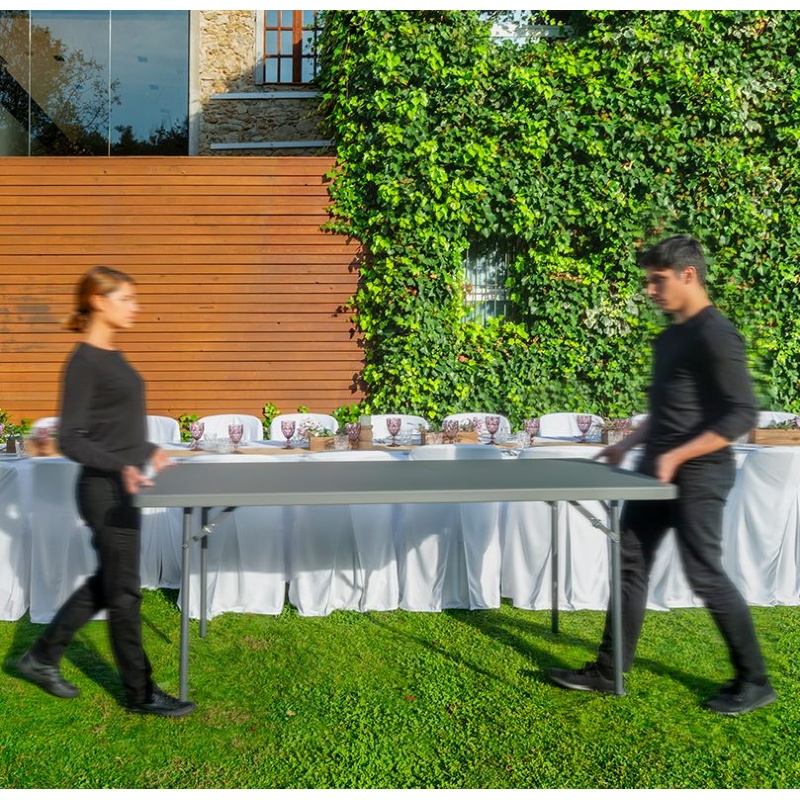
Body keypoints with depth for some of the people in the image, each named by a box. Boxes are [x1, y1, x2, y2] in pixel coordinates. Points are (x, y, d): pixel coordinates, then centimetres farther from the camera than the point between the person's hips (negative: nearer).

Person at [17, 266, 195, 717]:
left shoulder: (112, 356, 11)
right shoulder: (85, 362, -16)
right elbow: (70, 439, -19)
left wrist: (147, 451, 24)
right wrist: (121, 467, -30)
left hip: (123, 489, 9)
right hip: (105, 491, -9)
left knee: (106, 582, 19)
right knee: (123, 591, 3)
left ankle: (43, 657, 36)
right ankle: (140, 693, 18)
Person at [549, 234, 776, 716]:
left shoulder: (715, 335, -15)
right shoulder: (670, 336, 13)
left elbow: (743, 414, -20)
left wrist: (677, 457, -25)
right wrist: (628, 444, 16)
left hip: (697, 475, -9)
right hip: (655, 471, 9)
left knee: (705, 575, 0)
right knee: (630, 564, 9)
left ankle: (754, 682, 22)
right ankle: (608, 672, 19)